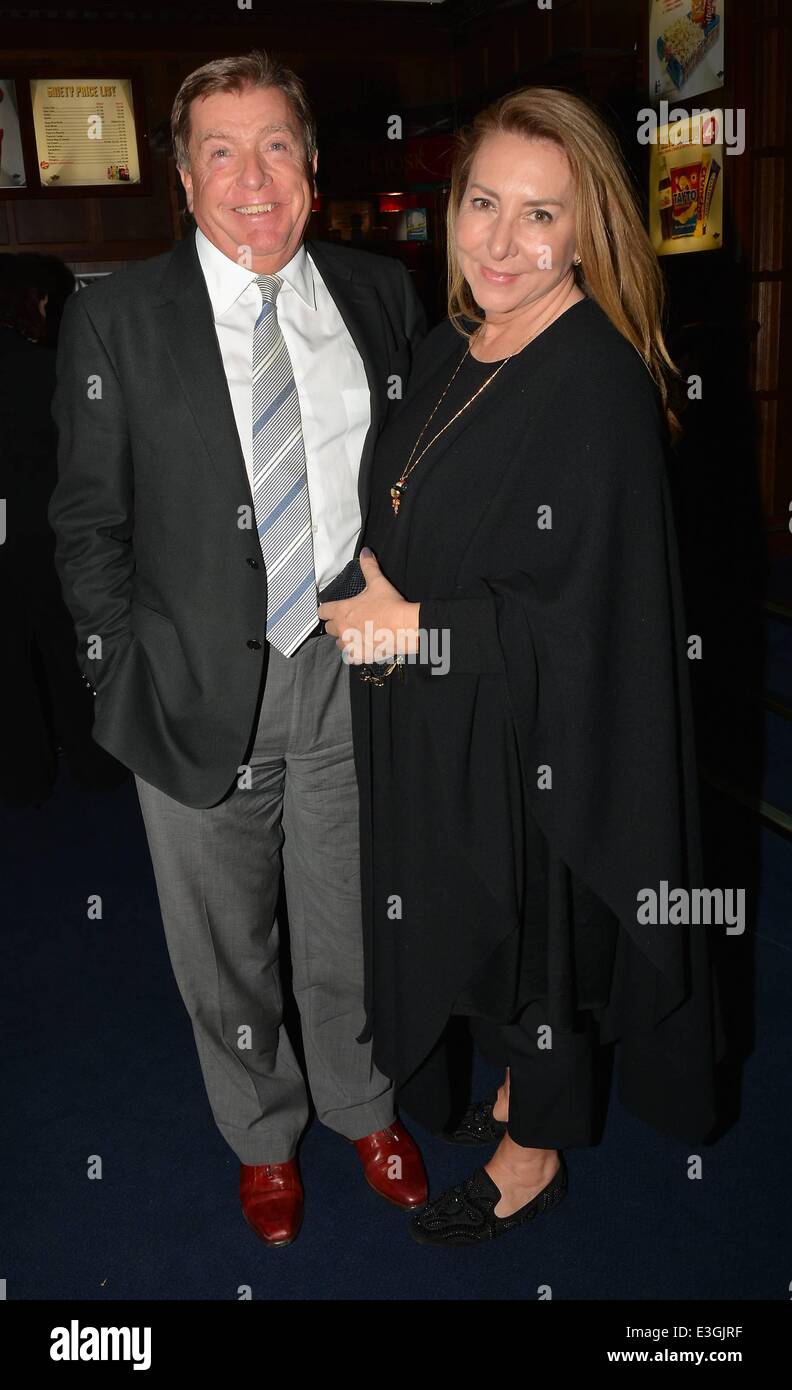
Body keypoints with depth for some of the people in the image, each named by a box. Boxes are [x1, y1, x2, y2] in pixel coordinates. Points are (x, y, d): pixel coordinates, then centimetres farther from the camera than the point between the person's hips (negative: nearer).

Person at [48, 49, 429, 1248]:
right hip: (203, 690, -1)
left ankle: (365, 1111, 46)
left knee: (349, 931, 18)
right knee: (224, 950, 16)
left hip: (353, 672, 2)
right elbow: (90, 525, -3)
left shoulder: (380, 294, 2)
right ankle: (263, 1136, 43)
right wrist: (124, 683, -7)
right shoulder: (116, 320, -5)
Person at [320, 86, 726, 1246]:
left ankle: (536, 1157, 37)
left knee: (537, 931, 12)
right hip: (435, 727, 7)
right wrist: (375, 590, 0)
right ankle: (522, 1086, 48)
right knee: (477, 925, 22)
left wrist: (419, 627, -19)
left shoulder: (602, 387, -21)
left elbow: (593, 612, -22)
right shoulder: (445, 355, 4)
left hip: (537, 743, -7)